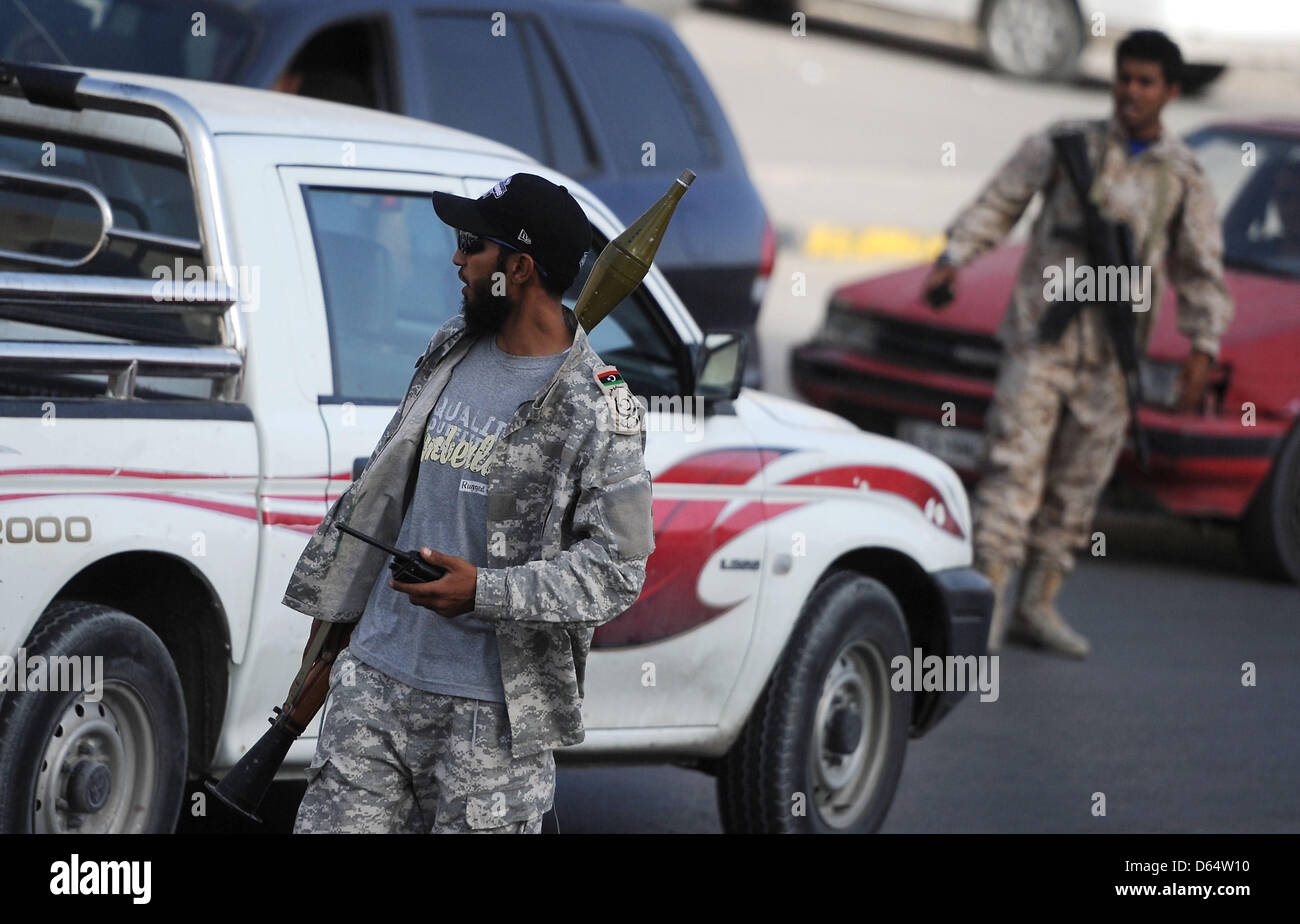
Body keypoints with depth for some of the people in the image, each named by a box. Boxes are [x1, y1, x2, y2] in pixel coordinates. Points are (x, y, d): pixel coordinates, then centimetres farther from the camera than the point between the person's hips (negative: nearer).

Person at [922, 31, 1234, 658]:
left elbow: (1202, 272, 8)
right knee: (1015, 463, -12)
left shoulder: (1183, 177, 7)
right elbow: (999, 202, 6)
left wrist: (1203, 347, -4)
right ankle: (989, 600, -15)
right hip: (1041, 330, -2)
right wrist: (952, 259, -7)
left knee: (1079, 482, 6)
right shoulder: (1067, 144, 3)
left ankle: (1038, 607, 15)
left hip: (1111, 352, 2)